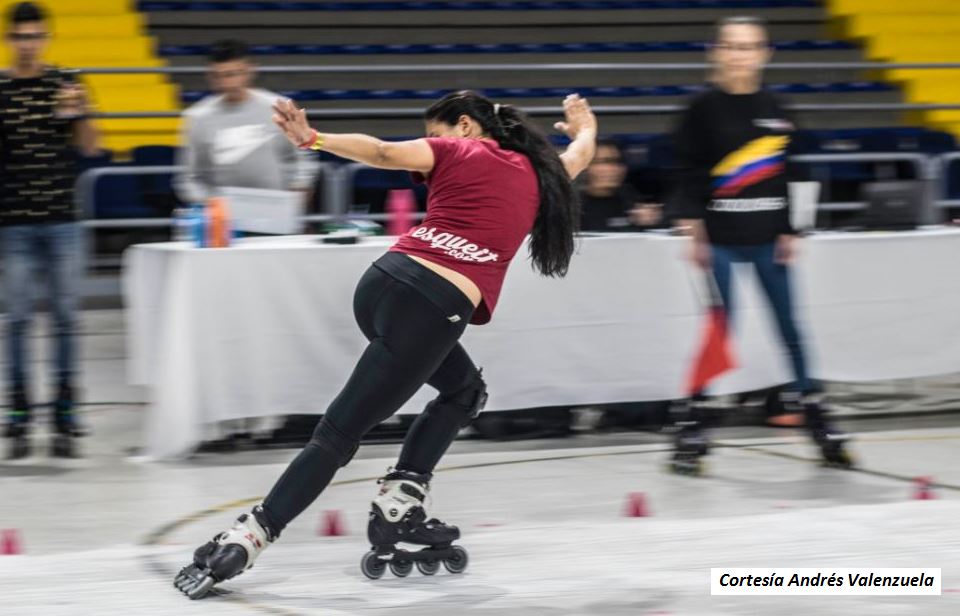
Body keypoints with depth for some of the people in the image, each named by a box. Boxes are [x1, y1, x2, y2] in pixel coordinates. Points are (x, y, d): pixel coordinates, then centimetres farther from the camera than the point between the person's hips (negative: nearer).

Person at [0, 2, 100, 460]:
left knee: (65, 318, 3)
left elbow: (89, 147, 4)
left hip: (61, 220, 1)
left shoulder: (65, 84, 5)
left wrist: (77, 113, -13)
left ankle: (64, 417, 9)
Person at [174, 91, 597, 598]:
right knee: (340, 431, -1)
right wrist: (583, 124, 62)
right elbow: (579, 157, 42)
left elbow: (383, 153, -4)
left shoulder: (457, 153, 14)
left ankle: (399, 505, 16)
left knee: (463, 389, 27)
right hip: (435, 309, -3)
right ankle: (246, 539, -8)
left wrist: (313, 139, -7)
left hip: (384, 283, 3)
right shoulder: (535, 175, 19)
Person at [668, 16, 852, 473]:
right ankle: (693, 428, 3)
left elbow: (787, 174, 12)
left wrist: (789, 232, 8)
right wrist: (694, 233, -10)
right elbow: (688, 173, -5)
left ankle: (816, 421, 13)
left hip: (767, 238, 4)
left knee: (789, 328, 5)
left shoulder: (774, 110, 8)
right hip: (720, 239, -4)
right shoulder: (704, 109, -4)